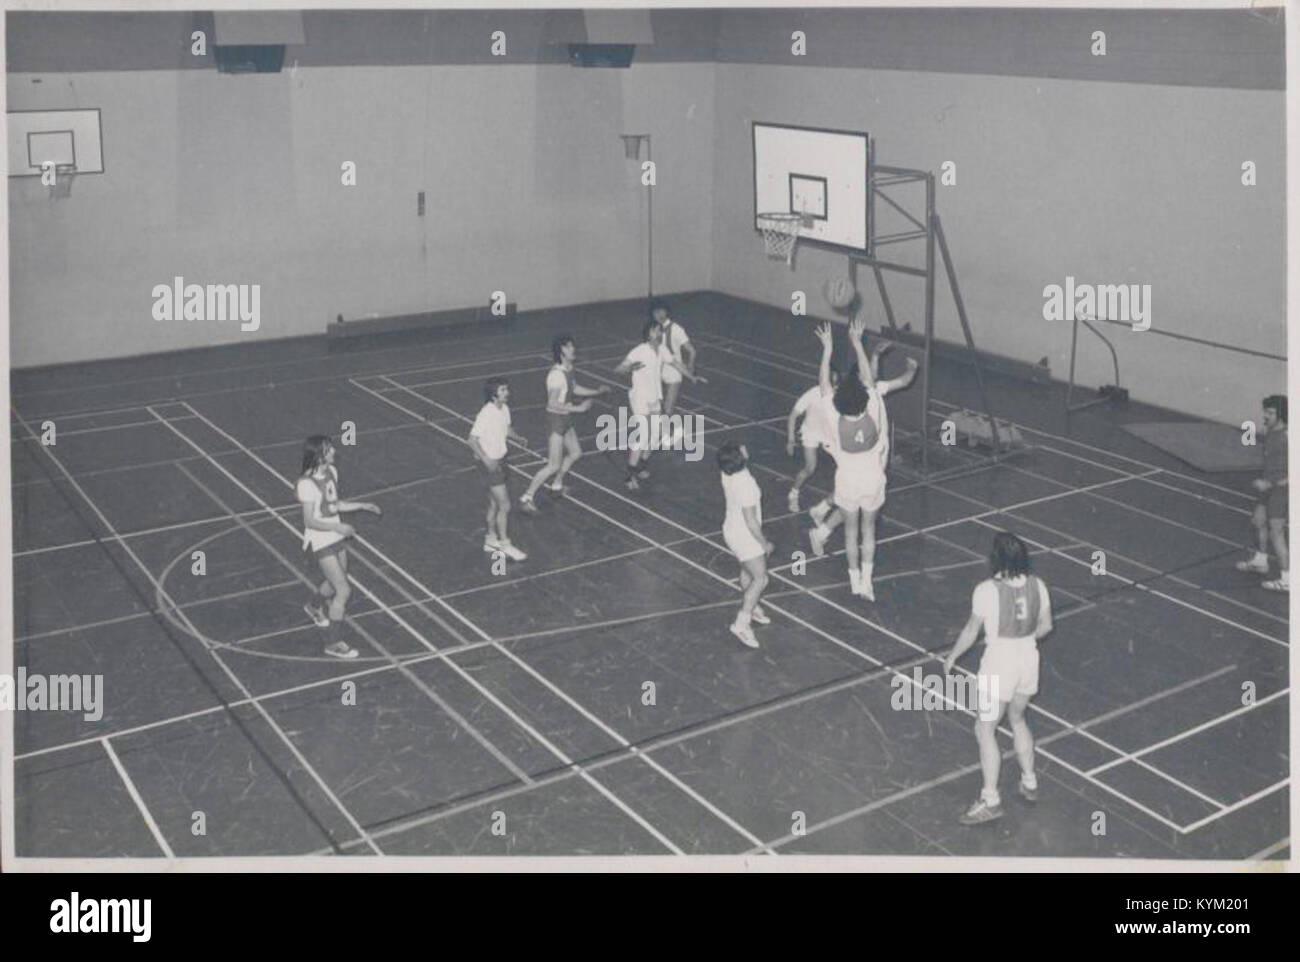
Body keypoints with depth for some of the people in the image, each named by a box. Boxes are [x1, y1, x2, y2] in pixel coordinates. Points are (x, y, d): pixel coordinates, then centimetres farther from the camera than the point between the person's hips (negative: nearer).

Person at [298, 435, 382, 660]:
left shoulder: (331, 471, 2)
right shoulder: (307, 483, -23)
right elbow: (309, 521, -22)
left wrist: (362, 505, 10)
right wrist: (338, 527, -30)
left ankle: (314, 606, 57)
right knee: (344, 591, -8)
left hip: (337, 539, 8)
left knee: (336, 583, 25)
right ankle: (333, 643, 6)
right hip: (321, 542, -8)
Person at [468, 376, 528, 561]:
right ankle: (505, 544, 8)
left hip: (500, 460, 8)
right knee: (504, 506, -4)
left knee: (494, 504, 17)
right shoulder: (486, 414, -23)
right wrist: (486, 460, -31)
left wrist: (518, 438, -1)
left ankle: (491, 540, 29)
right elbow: (472, 440, -22)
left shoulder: (504, 409, 2)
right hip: (491, 463, -8)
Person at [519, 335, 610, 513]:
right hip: (556, 420, -9)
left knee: (575, 453, 23)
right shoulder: (557, 374, -26)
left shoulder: (568, 369, 2)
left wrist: (597, 391, 16)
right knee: (554, 465, -5)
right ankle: (527, 498, 3)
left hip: (566, 420, 9)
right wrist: (579, 408, -26)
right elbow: (553, 403, -30)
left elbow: (574, 388, 21)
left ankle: (556, 485, 40)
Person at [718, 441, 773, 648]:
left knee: (748, 571, 27)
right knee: (760, 579, -1)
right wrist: (764, 543, -13)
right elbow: (751, 521, -27)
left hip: (732, 528, 9)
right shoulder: (746, 485, -35)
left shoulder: (727, 475, -9)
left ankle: (750, 607, 46)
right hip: (744, 536, -9)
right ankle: (741, 623, 1)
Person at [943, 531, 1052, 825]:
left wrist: (952, 657, 5)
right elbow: (1045, 626, 8)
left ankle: (990, 800, 10)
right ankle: (1030, 782, 39)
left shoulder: (987, 590, -21)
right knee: (1018, 719, 27)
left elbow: (971, 631, -11)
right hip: (1029, 659, 6)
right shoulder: (1037, 585, -4)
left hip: (999, 663, -6)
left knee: (985, 730, 7)